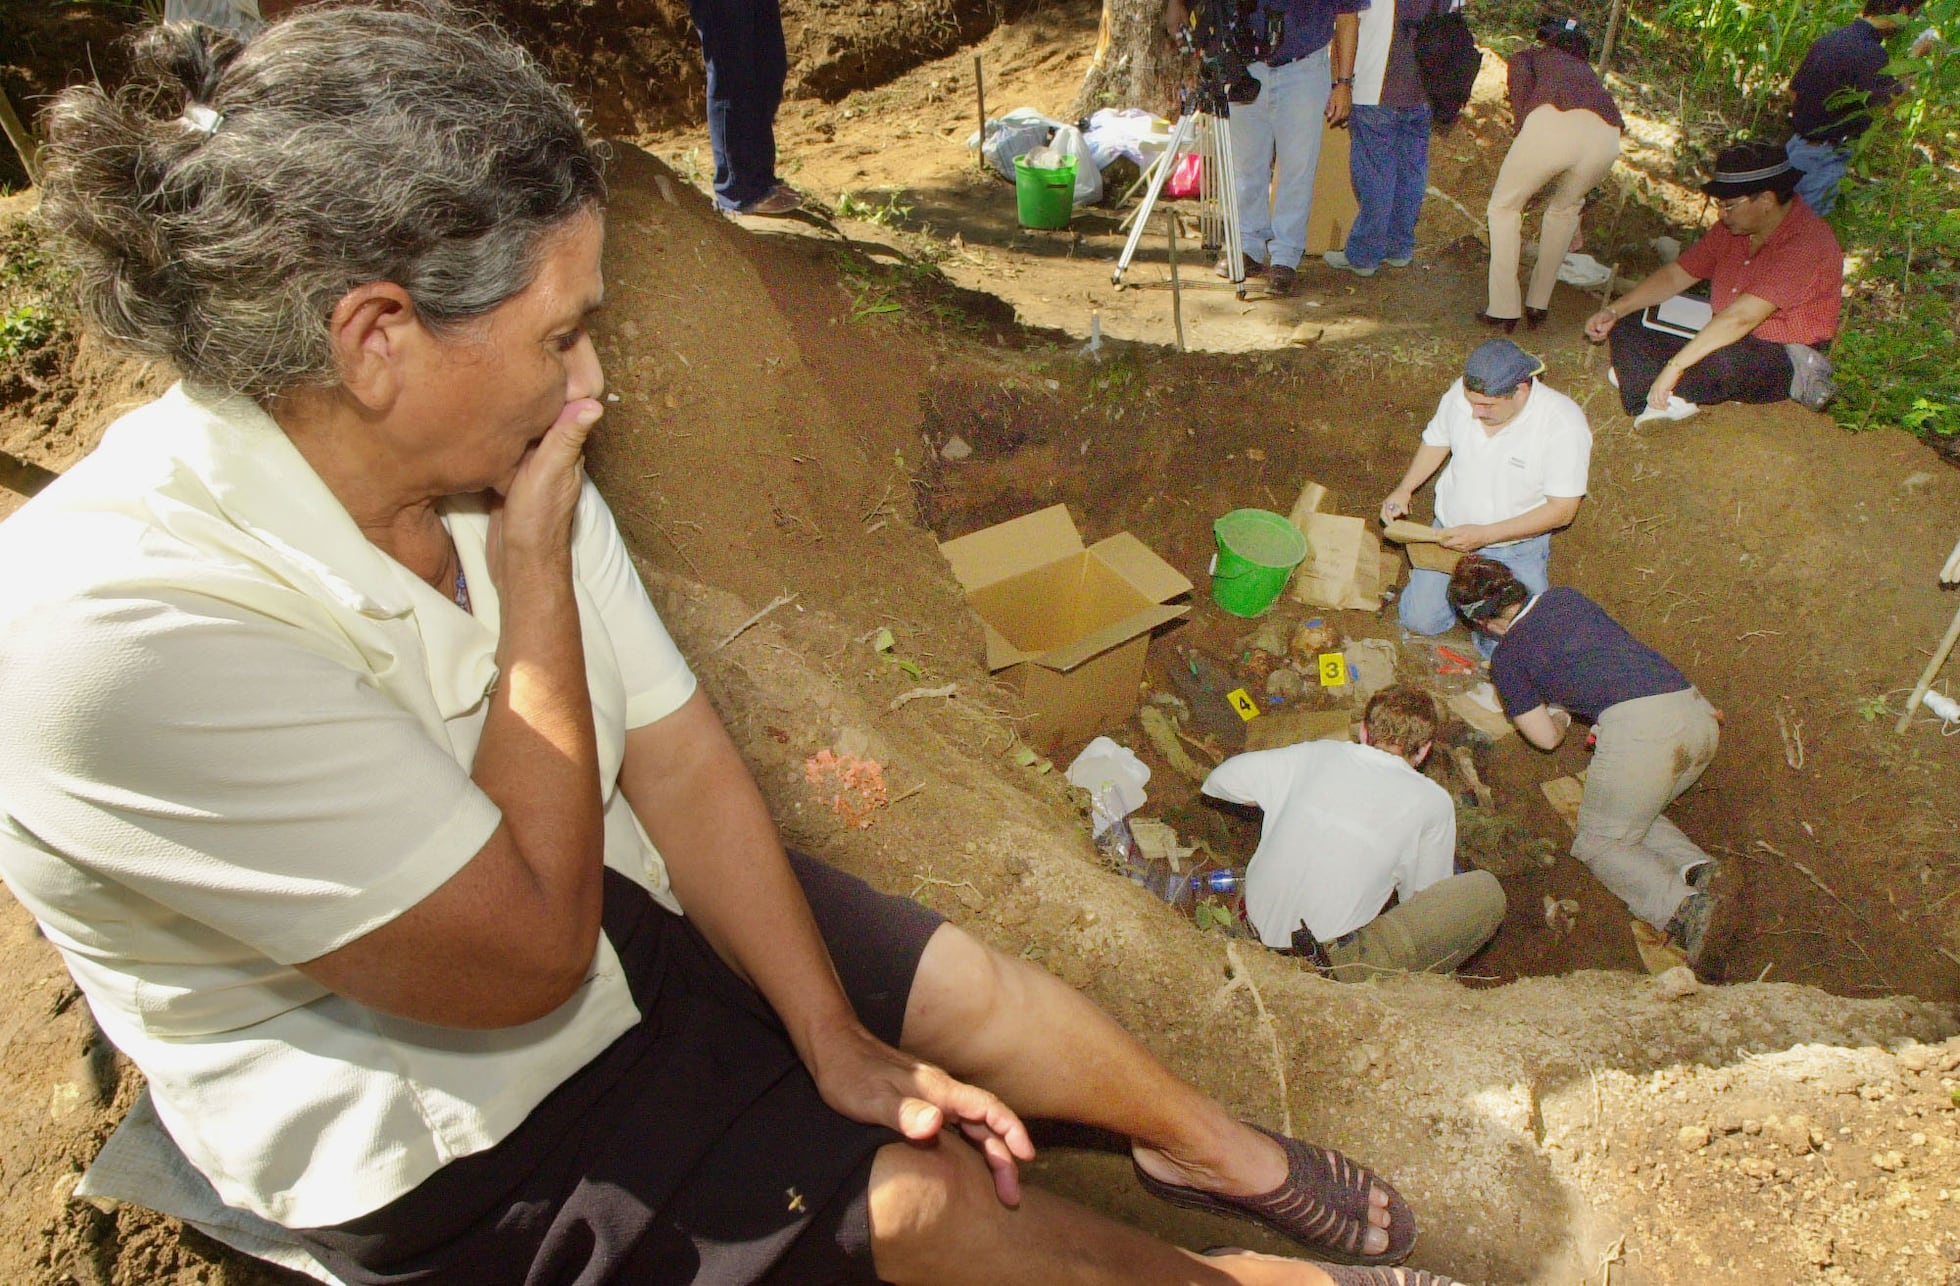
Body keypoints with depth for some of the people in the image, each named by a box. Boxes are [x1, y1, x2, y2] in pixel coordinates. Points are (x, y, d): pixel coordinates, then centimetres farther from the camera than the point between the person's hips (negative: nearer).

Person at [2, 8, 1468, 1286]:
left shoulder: (485, 465, -13)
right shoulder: (122, 627, -34)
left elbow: (680, 758, -9)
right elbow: (524, 960, -30)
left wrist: (835, 1042, -10)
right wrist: (534, 569, -28)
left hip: (621, 906, 6)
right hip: (452, 1130, -5)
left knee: (977, 992, 4)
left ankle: (1220, 1151, 34)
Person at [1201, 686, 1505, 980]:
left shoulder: (1317, 754, 6)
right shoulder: (1434, 802, -1)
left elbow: (1219, 780, 14)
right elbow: (1421, 899, 11)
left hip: (1256, 930, 5)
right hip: (1331, 959, -5)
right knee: (1486, 892, 3)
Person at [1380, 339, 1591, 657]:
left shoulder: (1564, 424, -26)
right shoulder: (1462, 393, -15)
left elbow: (1562, 510, -21)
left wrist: (1485, 535, -29)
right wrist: (1404, 488, -7)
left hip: (1516, 545, -3)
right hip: (1452, 530, 3)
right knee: (1419, 619, -4)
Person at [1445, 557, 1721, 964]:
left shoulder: (1506, 657, 8)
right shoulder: (1566, 597, 23)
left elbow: (1547, 737, 13)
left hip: (1636, 725, -7)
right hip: (1698, 714, 7)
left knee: (1598, 842, 12)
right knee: (1635, 813, 29)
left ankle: (1681, 905, -12)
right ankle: (1696, 866, 3)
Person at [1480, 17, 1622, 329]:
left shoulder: (1526, 56, 32)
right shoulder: (1585, 69, 44)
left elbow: (1521, 83, 5)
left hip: (1553, 123, -4)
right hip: (1606, 136, 4)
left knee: (1504, 206, 19)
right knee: (1564, 208, 31)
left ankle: (1503, 309, 14)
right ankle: (1539, 304, 31)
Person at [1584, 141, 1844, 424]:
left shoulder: (1807, 242, -25)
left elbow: (1741, 318, -34)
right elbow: (1675, 275, 7)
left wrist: (1674, 366, -40)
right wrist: (1614, 311, -7)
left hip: (1785, 360, -9)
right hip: (1720, 338, 9)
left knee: (1723, 360, -43)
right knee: (1628, 323, -3)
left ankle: (1641, 377, -16)